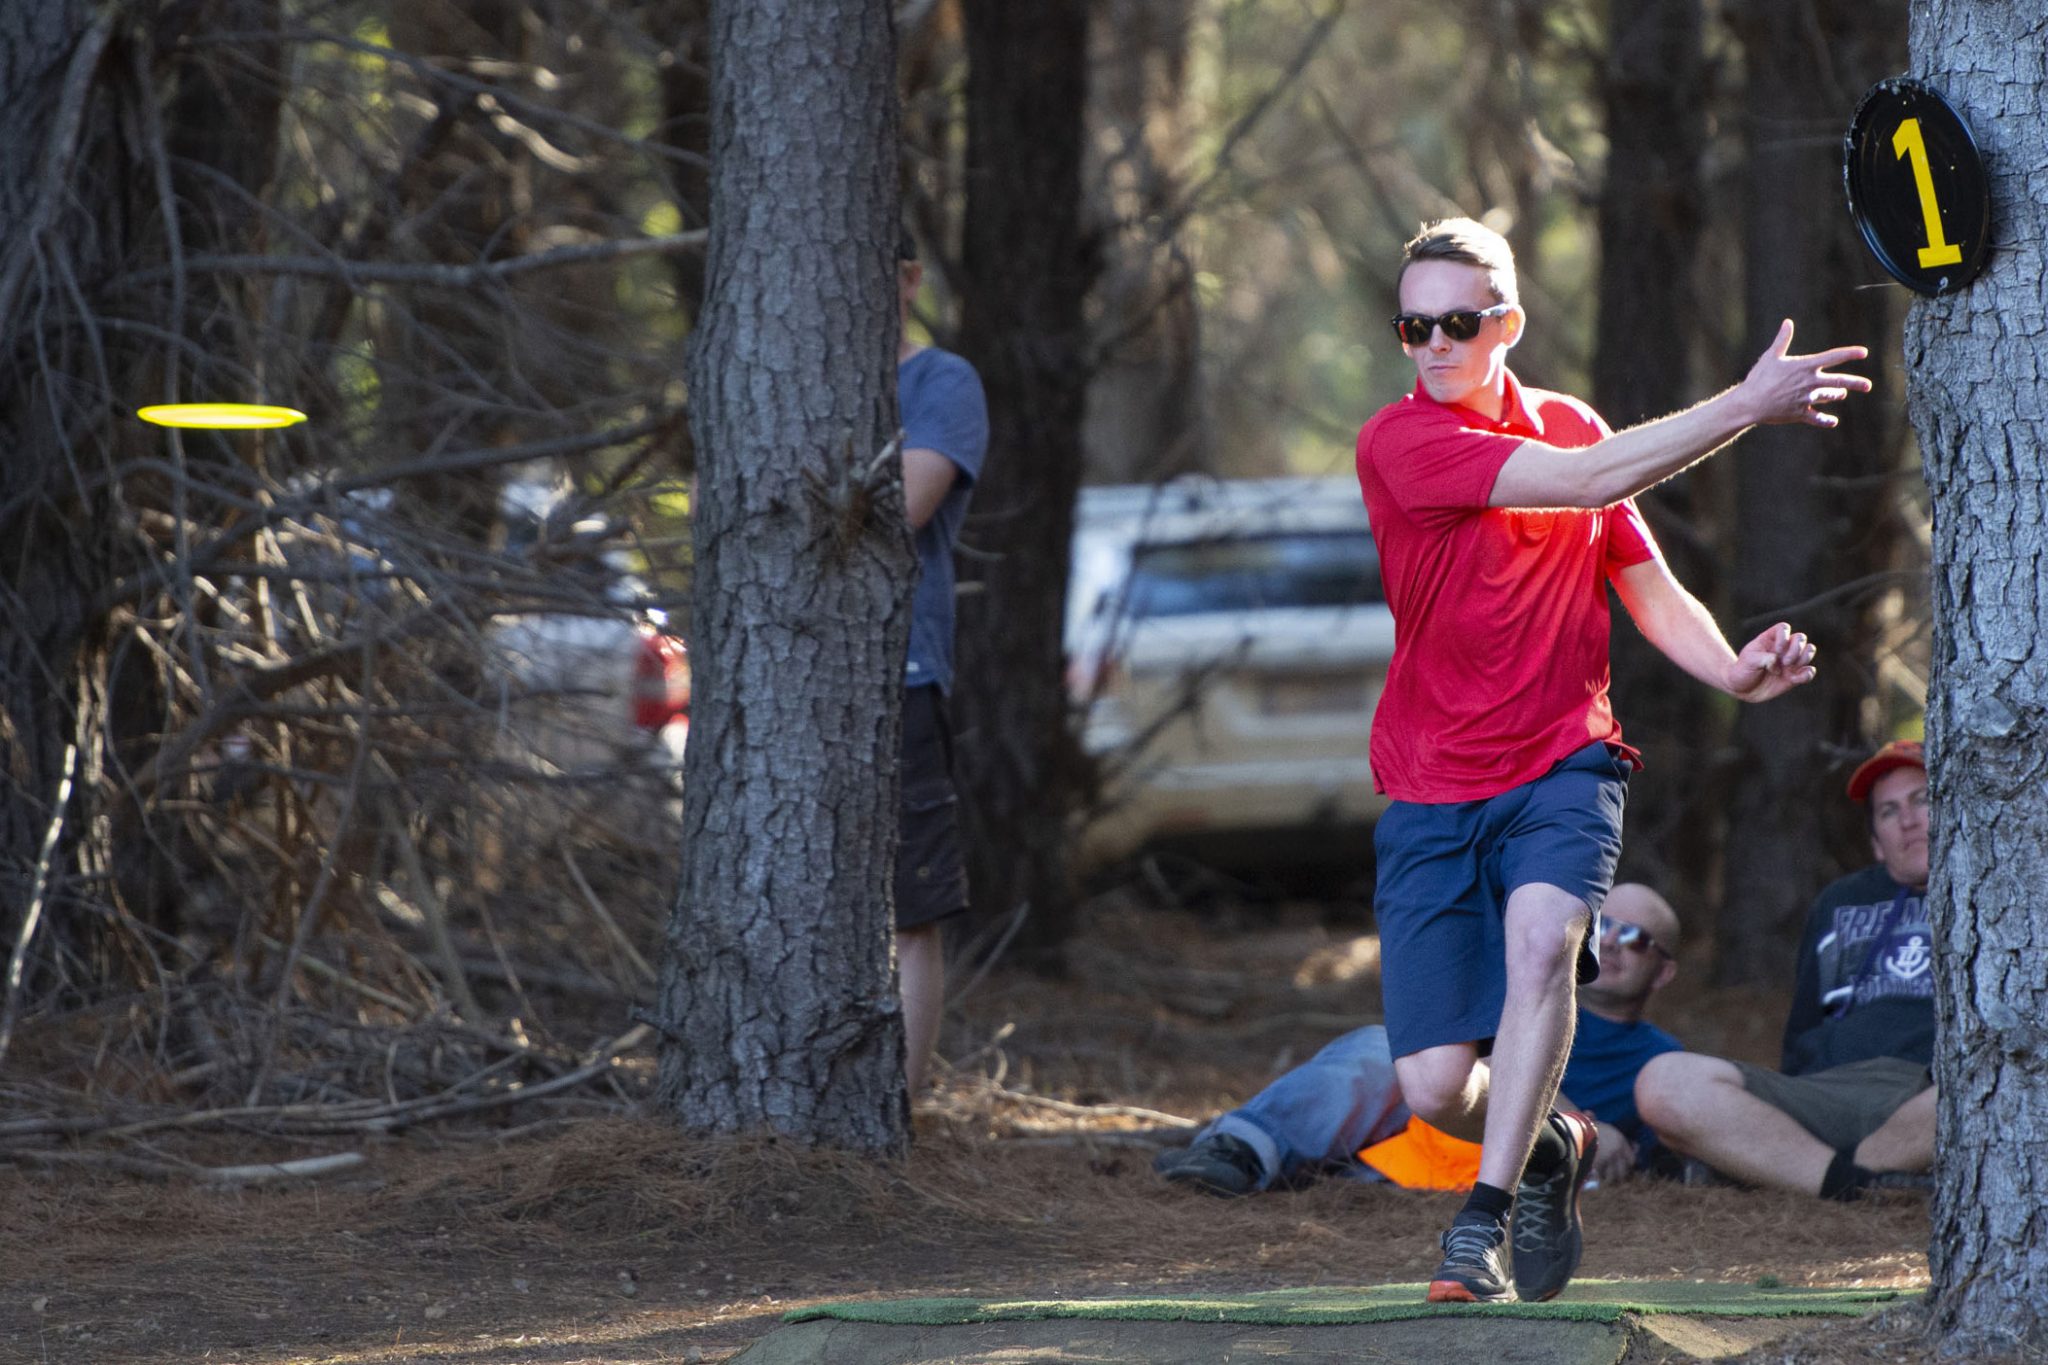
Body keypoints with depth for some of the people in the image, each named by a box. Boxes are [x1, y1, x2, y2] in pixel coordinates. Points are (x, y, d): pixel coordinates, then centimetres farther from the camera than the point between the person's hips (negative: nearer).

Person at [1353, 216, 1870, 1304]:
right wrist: (1747, 407, -18)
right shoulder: (1399, 442, -11)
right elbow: (1582, 481, -20)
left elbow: (1649, 590, 16)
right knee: (1436, 1088, -7)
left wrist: (1734, 670, -4)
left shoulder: (1570, 426, 7)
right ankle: (1549, 1146, 29)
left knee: (1540, 933, -31)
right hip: (1432, 792, -2)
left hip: (1563, 766, 2)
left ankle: (1486, 1219, -26)